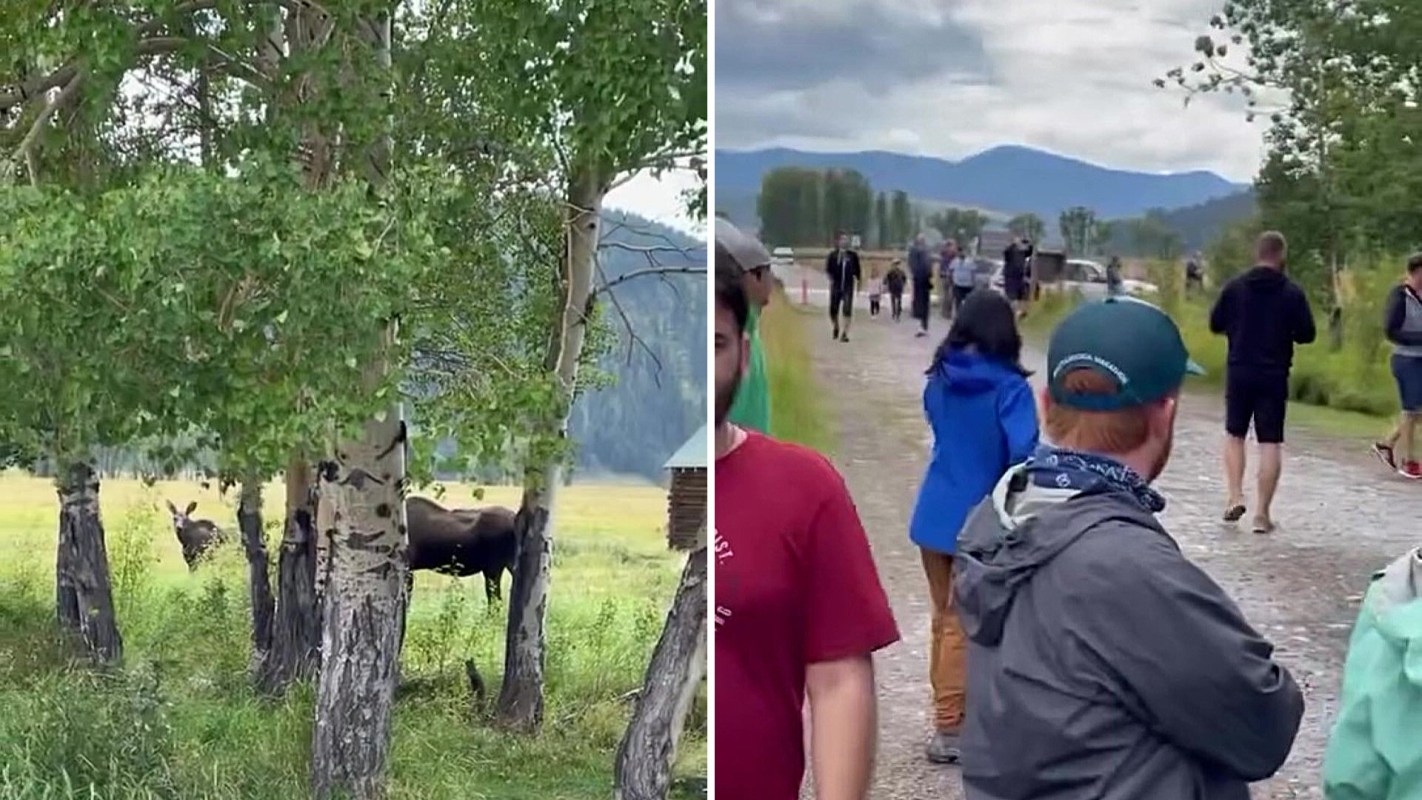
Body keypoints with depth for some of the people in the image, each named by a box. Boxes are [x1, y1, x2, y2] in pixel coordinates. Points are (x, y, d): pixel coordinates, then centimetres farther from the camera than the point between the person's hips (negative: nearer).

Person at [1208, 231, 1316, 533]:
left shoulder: (1235, 286, -3)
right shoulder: (1293, 293, -5)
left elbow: (1215, 324, 3)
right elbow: (1307, 334, -3)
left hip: (1239, 371, 1)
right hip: (1274, 375, -1)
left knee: (1234, 434, 17)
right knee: (1270, 443, 3)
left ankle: (1235, 496, 2)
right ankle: (1263, 513, 1)